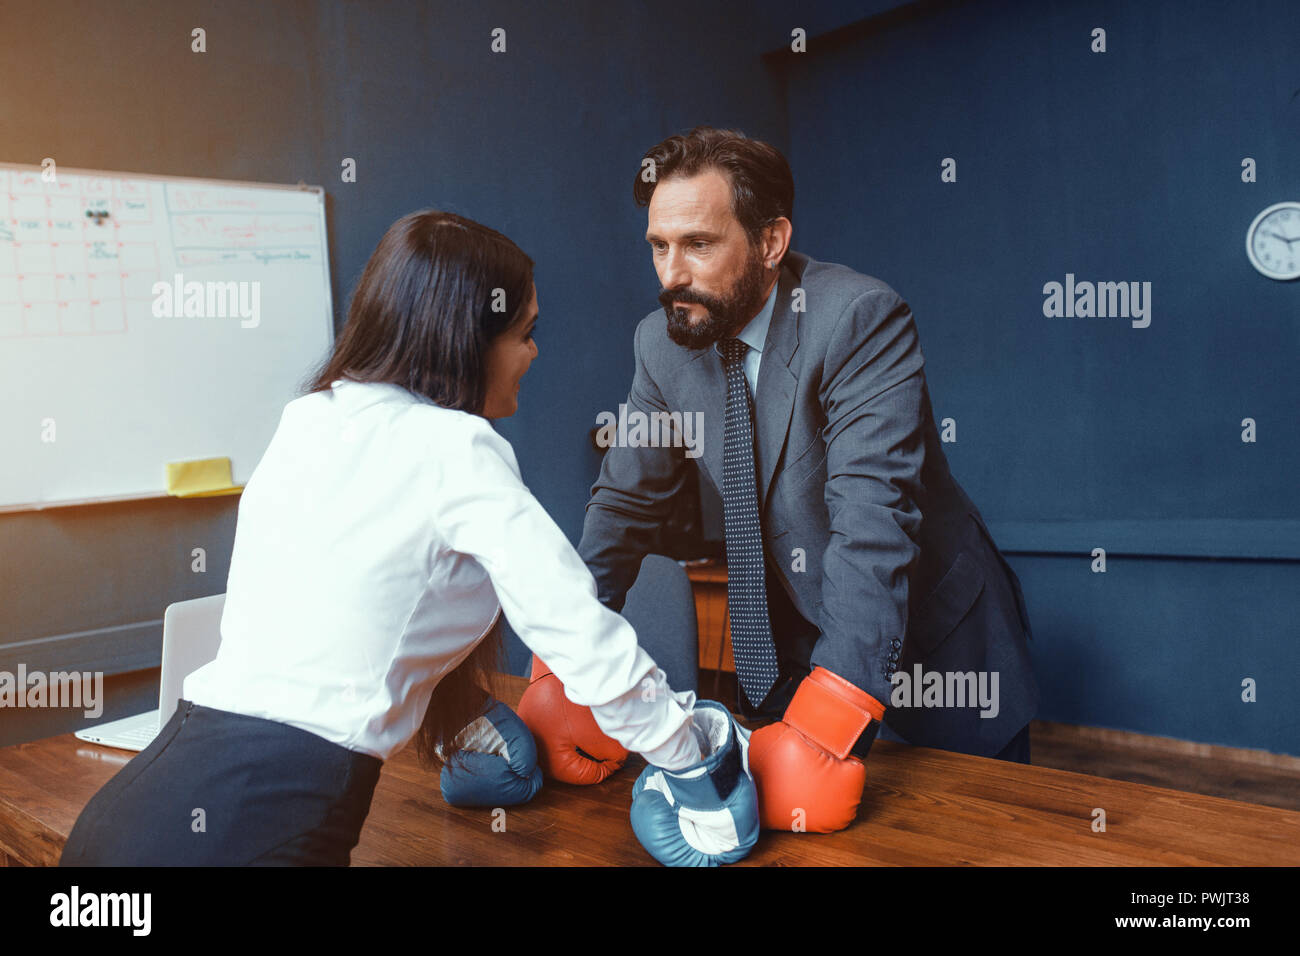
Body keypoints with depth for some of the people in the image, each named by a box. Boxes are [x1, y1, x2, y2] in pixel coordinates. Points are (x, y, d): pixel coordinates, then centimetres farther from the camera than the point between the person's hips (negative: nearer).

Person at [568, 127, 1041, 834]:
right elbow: (625, 502, -2)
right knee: (764, 817, 14)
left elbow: (874, 516, -35)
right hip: (789, 646, 4)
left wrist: (828, 723, -43)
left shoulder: (860, 318, -25)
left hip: (933, 644, -4)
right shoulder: (662, 344, -6)